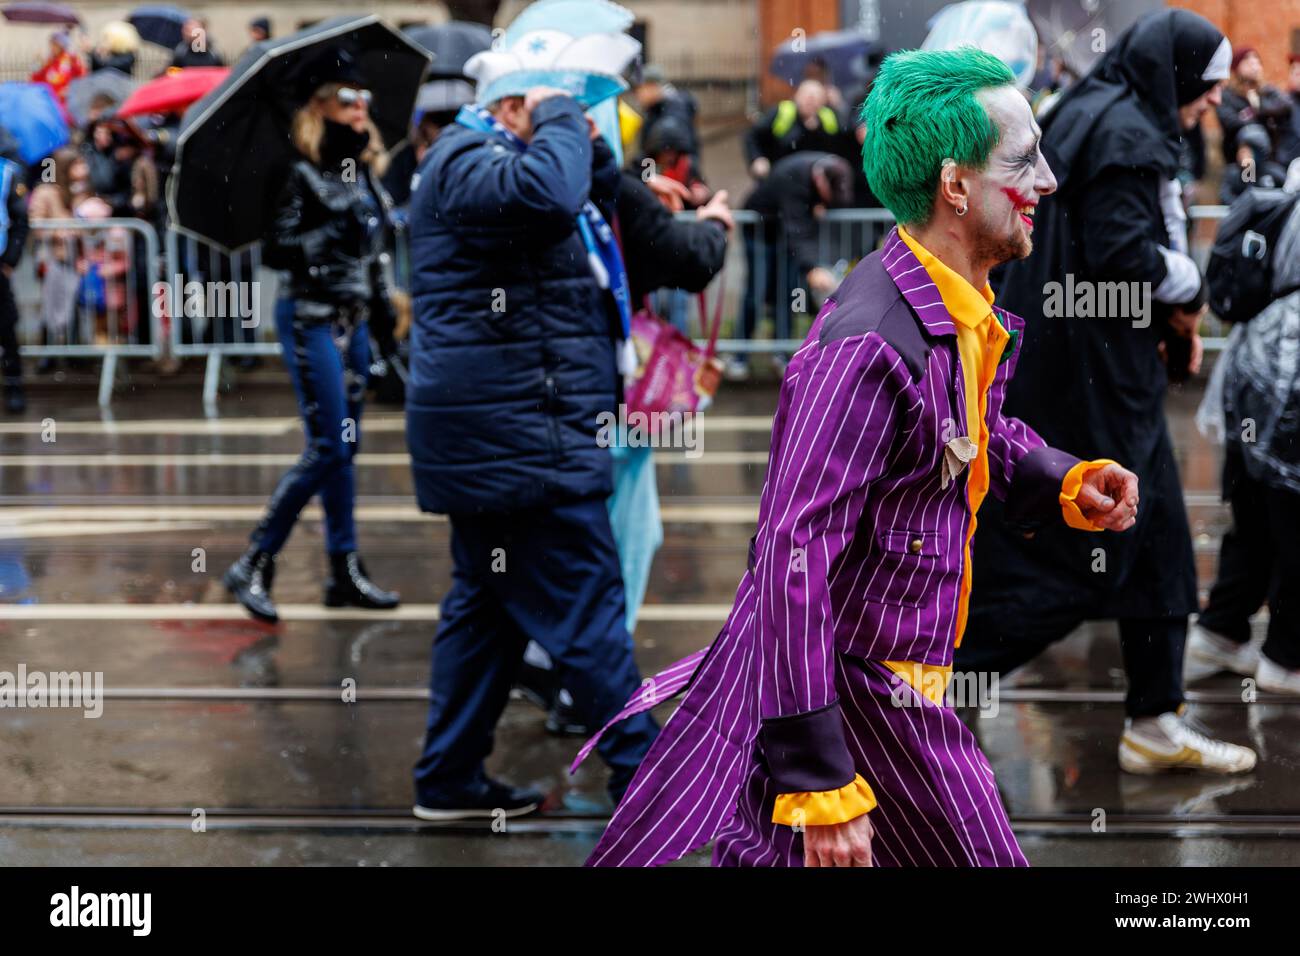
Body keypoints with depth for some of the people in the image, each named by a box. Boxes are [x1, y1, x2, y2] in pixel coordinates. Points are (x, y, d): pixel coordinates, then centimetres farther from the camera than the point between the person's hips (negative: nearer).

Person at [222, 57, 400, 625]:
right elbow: (275, 251, -15)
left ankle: (346, 572, 14)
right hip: (312, 318, -8)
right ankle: (254, 565, -1)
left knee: (344, 446, 9)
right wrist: (330, 235, -24)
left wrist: (383, 304, 18)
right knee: (328, 447, -10)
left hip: (353, 318, 8)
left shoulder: (362, 172, 11)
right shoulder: (303, 175, -10)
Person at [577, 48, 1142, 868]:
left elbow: (985, 437, 26)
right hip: (853, 691, -9)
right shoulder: (869, 346, -25)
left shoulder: (966, 316, 5)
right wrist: (818, 779, -30)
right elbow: (793, 556, -28)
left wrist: (1067, 485, 4)